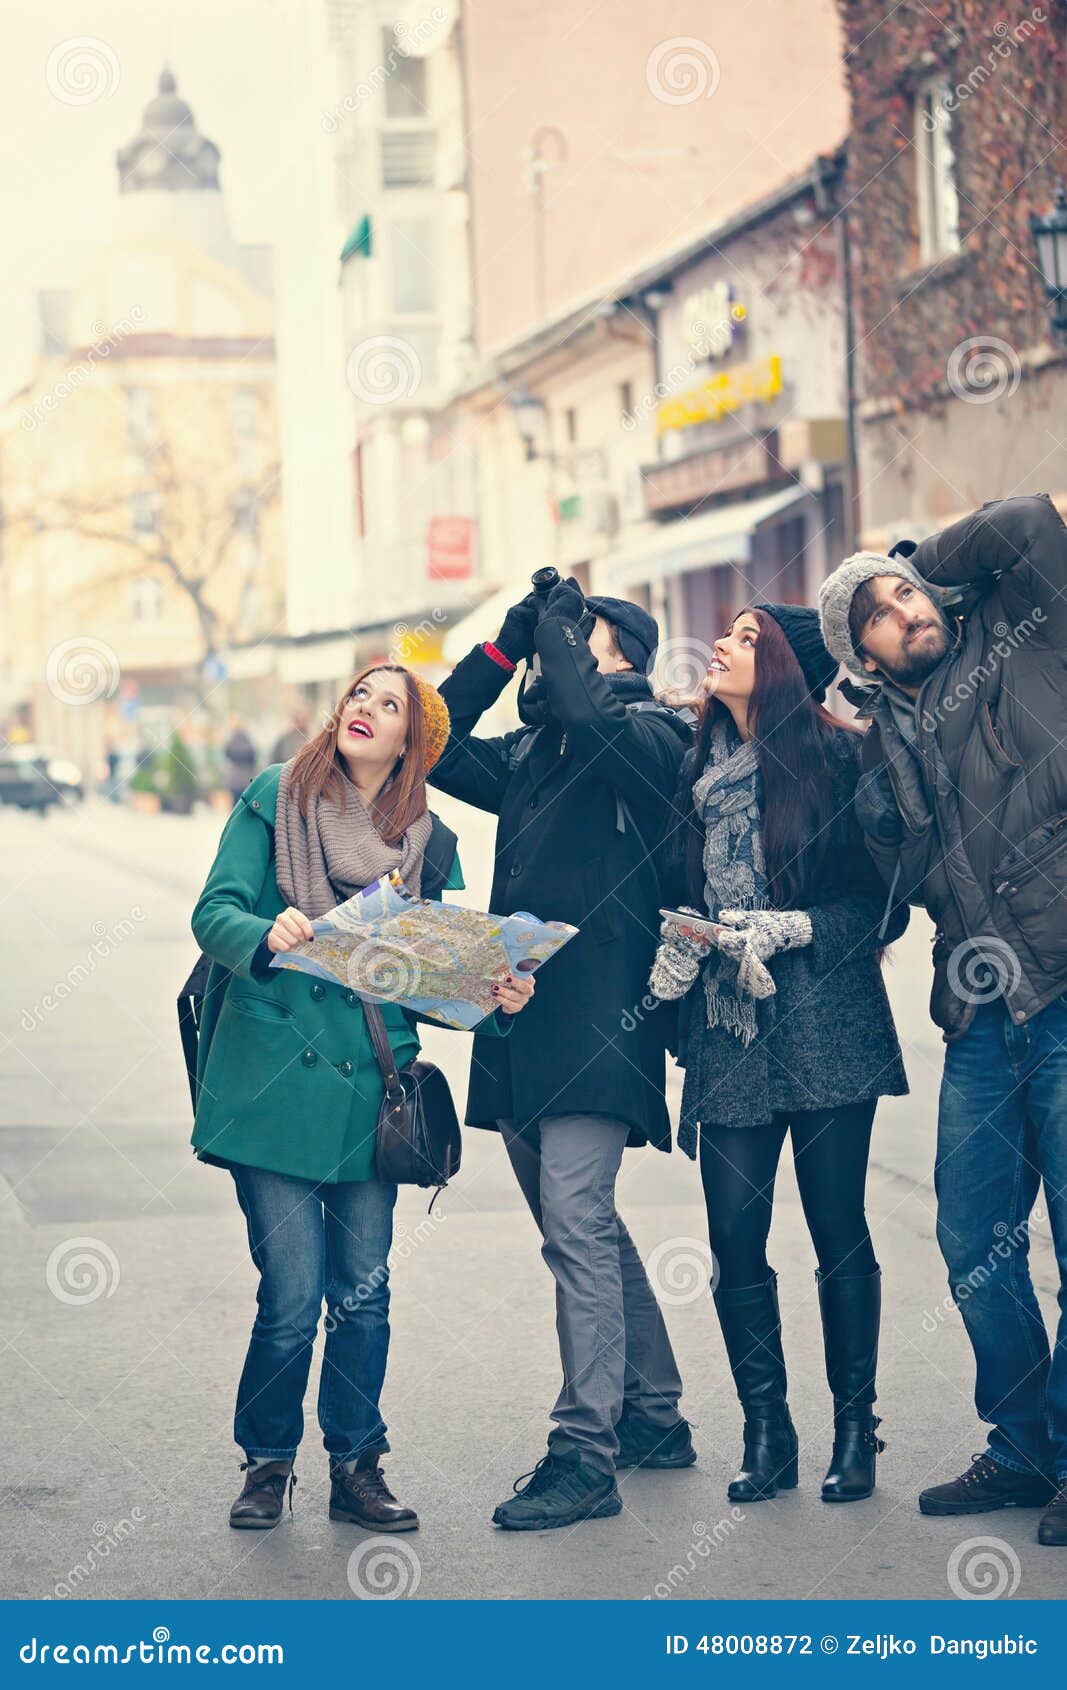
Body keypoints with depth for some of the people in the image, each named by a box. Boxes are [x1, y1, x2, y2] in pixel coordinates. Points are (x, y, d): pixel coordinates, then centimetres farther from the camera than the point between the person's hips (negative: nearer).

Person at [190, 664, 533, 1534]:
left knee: (363, 1296, 5)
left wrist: (498, 1000, -9)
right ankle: (268, 1463, 17)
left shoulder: (430, 843, 10)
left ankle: (356, 1466, 21)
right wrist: (267, 934, -26)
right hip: (273, 1075, -2)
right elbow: (215, 911, -5)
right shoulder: (274, 800, 4)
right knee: (292, 1298, -4)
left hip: (370, 1088, 3)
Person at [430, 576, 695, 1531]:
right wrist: (508, 643, 11)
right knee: (585, 1227, 15)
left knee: (576, 1227, -15)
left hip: (597, 1012, -9)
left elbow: (586, 717, -22)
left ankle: (585, 1454, -13)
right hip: (521, 1015, 9)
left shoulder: (649, 735, -3)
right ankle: (655, 1415, 27)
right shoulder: (530, 752, 20)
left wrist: (558, 629, -6)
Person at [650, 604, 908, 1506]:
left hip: (825, 1031, -4)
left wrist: (786, 931, -14)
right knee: (734, 1237, 0)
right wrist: (679, 946, 1)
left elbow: (884, 906, -3)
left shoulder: (836, 758, -3)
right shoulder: (701, 768, 11)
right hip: (728, 1033, 4)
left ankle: (855, 1430, 13)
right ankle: (767, 1434, 13)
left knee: (839, 1229, 0)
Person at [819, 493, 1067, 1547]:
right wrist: (881, 808, -2)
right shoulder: (882, 745, 16)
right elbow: (910, 886, 13)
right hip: (982, 1021, 5)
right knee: (974, 1245, 9)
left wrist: (924, 563, 6)